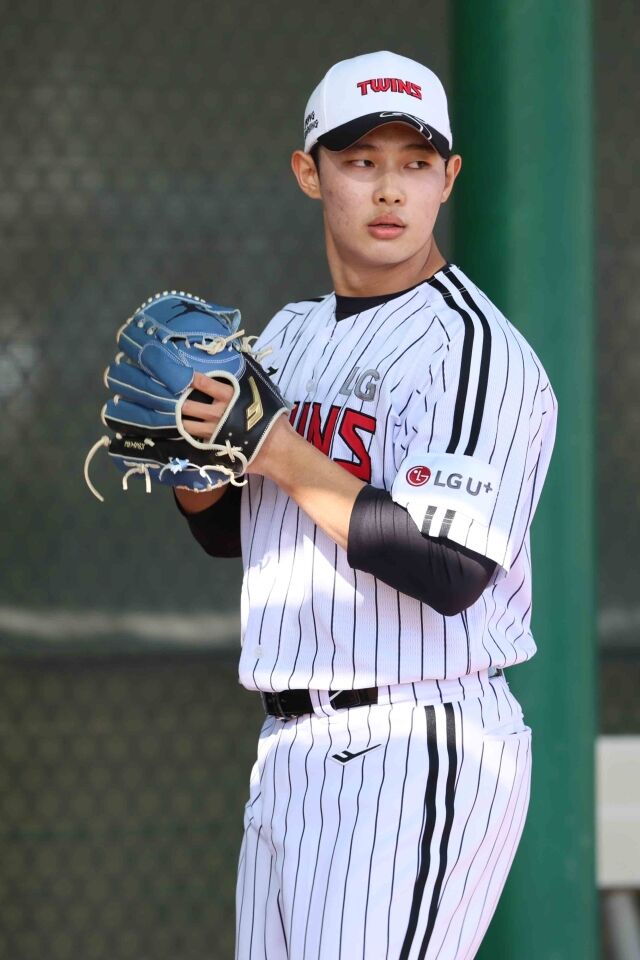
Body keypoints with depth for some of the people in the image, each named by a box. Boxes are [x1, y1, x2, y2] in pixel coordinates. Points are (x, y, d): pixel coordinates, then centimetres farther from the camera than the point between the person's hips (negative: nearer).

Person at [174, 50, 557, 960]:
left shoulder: (474, 349, -12)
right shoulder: (292, 335, 15)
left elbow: (450, 573, -23)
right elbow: (228, 533, 22)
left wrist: (281, 451, -17)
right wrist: (185, 442, 0)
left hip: (420, 757, -9)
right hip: (288, 751, 9)